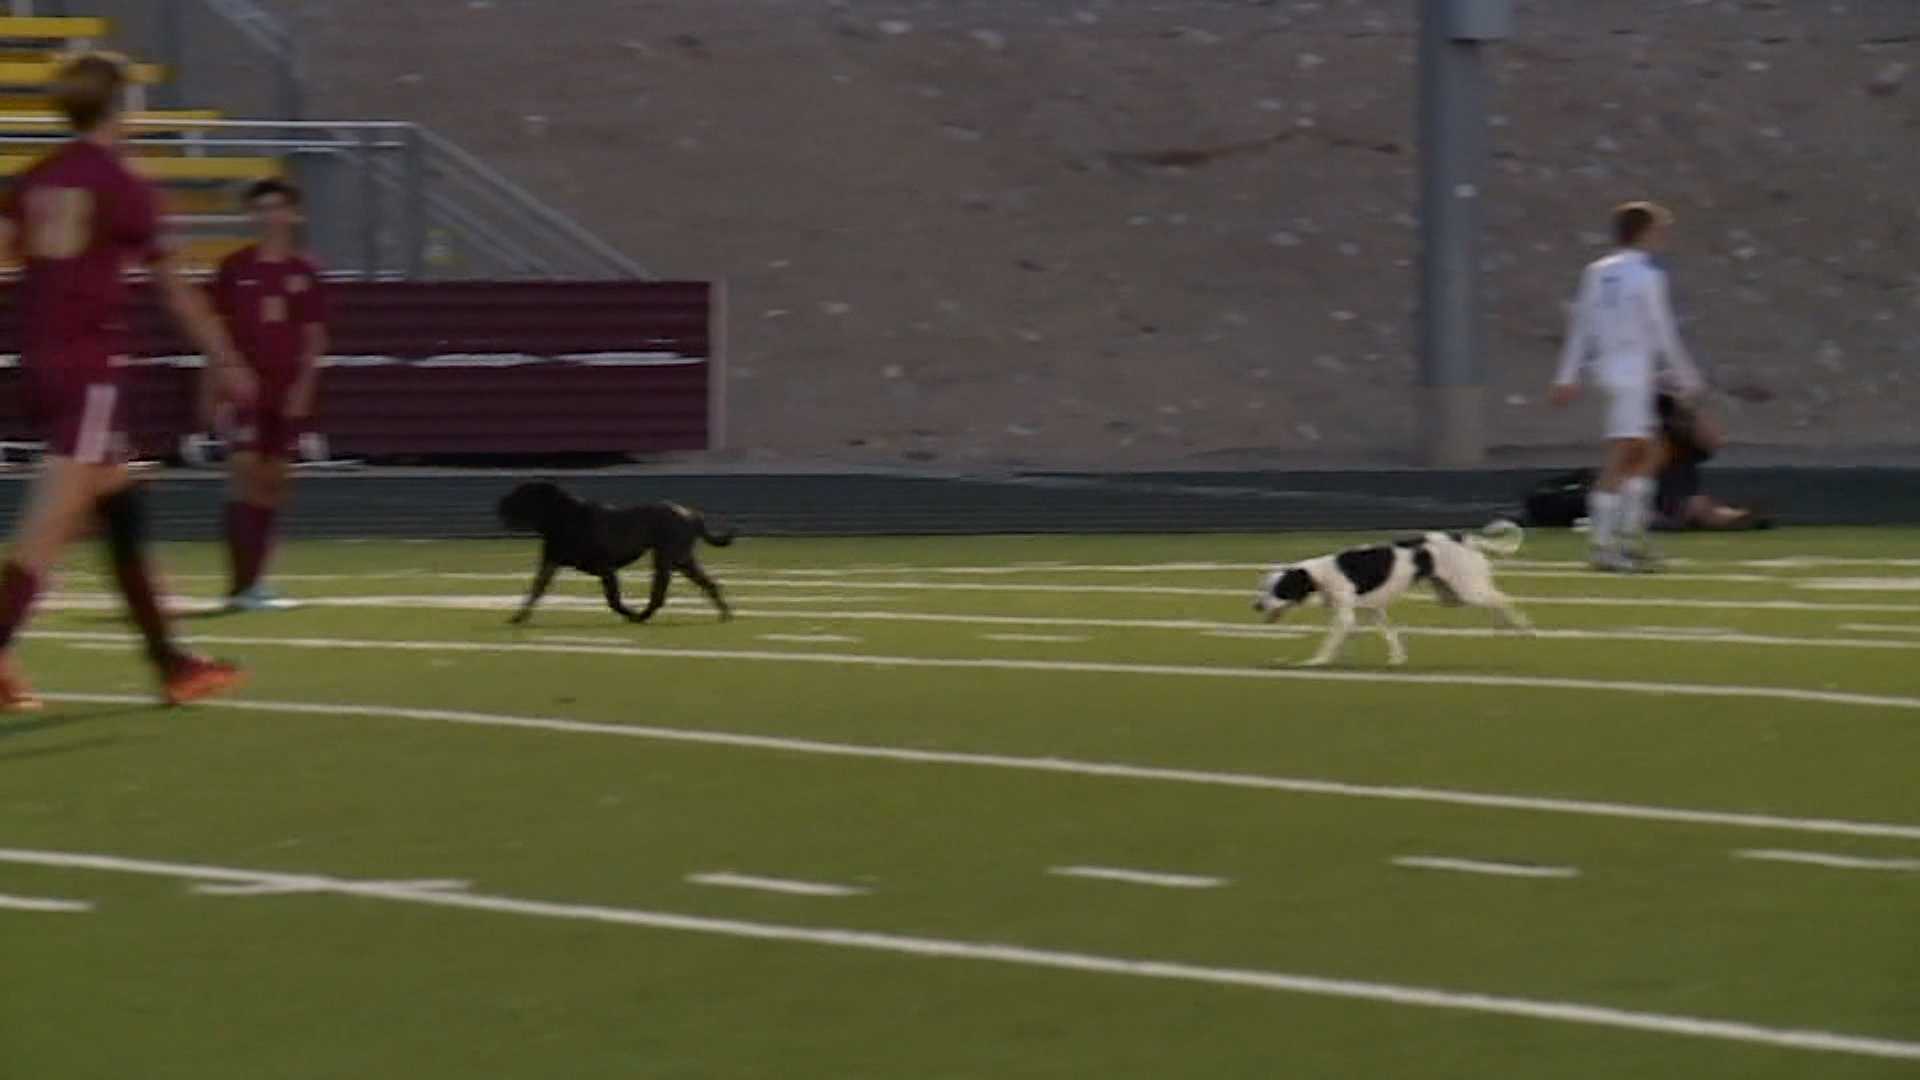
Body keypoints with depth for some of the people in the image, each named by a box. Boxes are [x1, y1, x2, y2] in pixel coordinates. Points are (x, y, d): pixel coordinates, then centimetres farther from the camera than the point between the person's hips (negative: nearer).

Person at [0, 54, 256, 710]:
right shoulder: (120, 187, -6)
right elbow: (174, 289, 0)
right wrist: (228, 364, 9)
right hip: (90, 364, -7)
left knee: (122, 508, 15)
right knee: (53, 522, -10)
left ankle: (169, 662, 20)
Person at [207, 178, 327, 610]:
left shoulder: (304, 272, 6)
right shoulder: (236, 268, 1)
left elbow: (314, 336, 7)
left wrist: (304, 384, -4)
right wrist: (213, 388, 0)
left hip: (288, 392, 3)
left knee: (273, 481, 5)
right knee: (246, 472, -13)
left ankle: (253, 579, 14)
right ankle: (242, 584, -14)